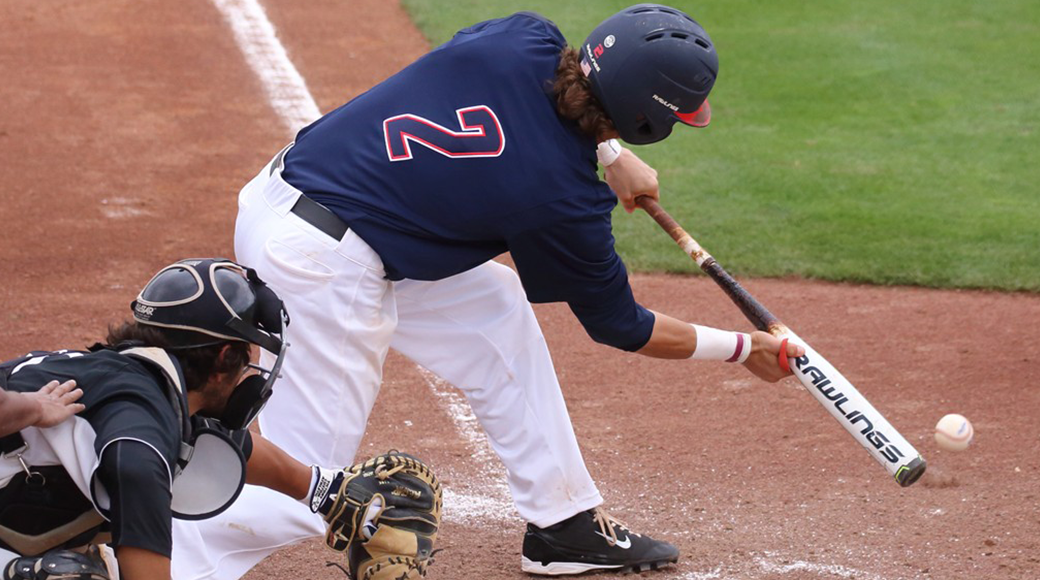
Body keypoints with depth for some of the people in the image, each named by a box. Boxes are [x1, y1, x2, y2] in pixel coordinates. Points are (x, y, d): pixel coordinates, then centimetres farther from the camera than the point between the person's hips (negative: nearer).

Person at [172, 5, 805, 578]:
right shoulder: (565, 199, -17)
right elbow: (623, 327, 1)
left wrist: (610, 153, 15)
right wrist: (745, 349, 12)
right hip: (325, 271, -9)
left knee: (498, 311, 20)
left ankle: (567, 523, 28)